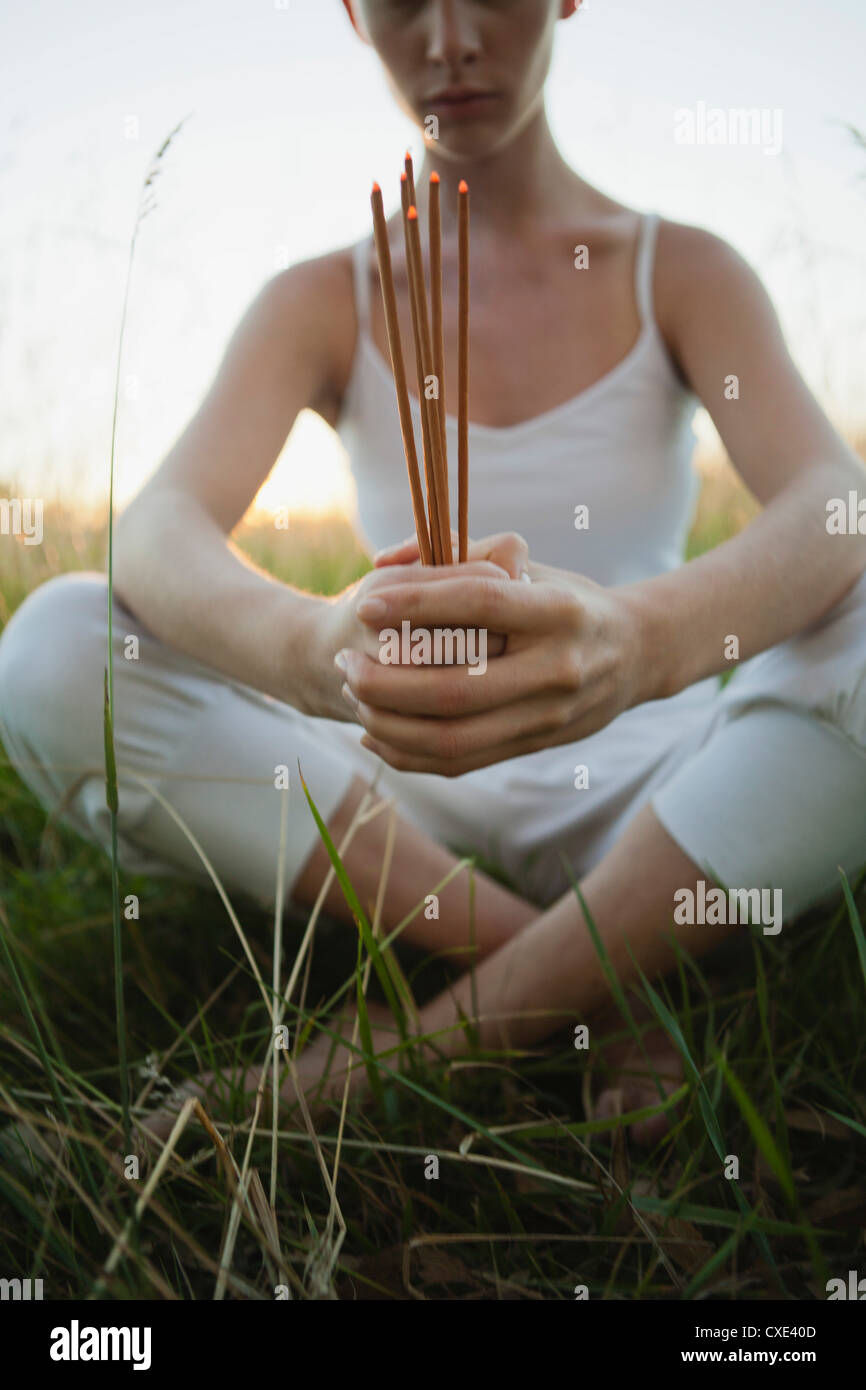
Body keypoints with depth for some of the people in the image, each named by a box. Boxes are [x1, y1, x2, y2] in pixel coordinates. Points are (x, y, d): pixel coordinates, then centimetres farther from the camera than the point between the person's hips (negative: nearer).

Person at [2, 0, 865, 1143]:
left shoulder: (682, 271, 1)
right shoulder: (322, 304, 2)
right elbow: (155, 531, -16)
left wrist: (639, 640, -43)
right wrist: (309, 647, -41)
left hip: (642, 803, 0)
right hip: (412, 814, 1)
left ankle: (455, 1038, -23)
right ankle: (605, 997, -21)